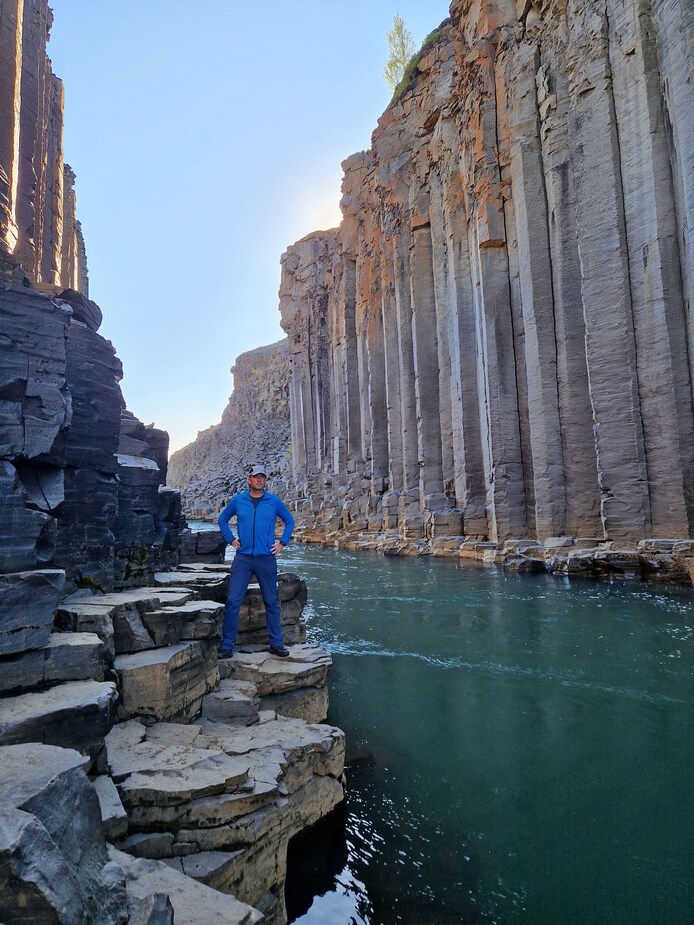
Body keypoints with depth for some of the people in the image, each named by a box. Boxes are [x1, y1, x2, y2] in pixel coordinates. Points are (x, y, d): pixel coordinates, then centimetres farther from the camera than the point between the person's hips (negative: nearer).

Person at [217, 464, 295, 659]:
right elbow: (222, 519, 17)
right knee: (233, 601, -4)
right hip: (243, 558, 0)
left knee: (272, 602, 8)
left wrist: (282, 543, 5)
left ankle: (276, 644, 20)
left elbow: (289, 521, 14)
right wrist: (231, 539, 7)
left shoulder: (274, 501, 3)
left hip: (267, 558, 0)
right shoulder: (238, 500, 4)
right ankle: (227, 646, 7)